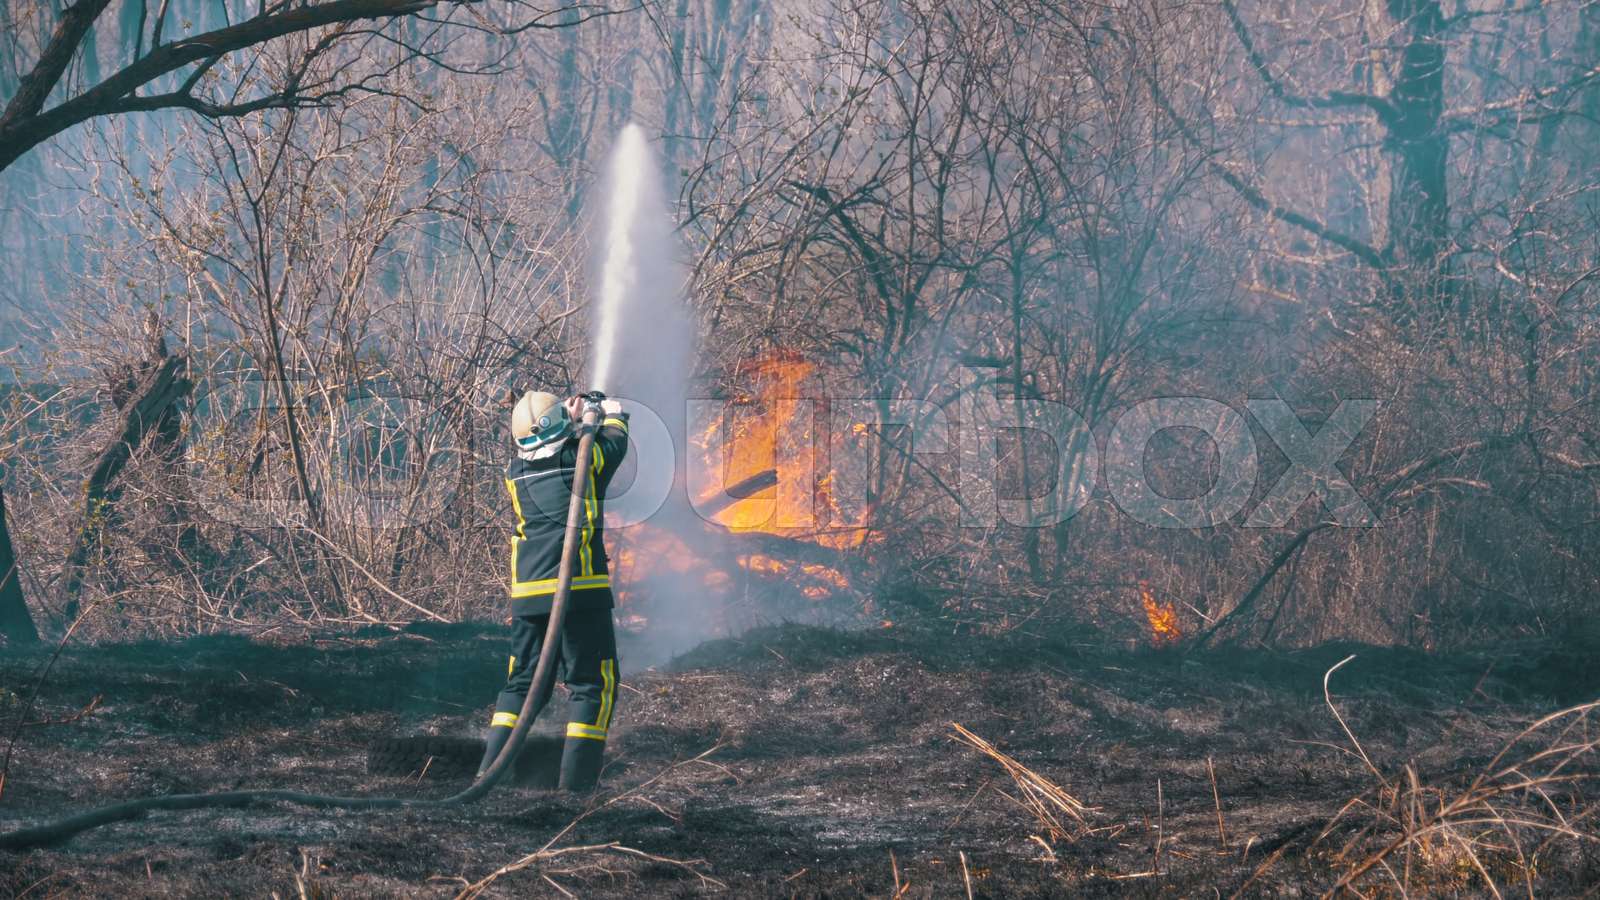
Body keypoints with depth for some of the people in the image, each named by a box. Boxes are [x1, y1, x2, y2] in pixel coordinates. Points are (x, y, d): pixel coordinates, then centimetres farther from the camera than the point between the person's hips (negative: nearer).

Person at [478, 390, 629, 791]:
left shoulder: (515, 471, 8)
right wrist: (611, 411, 40)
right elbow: (616, 438, 20)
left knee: (522, 683, 17)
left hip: (527, 596, 5)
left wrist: (573, 419, 34)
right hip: (580, 592, -5)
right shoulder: (586, 459, -1)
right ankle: (575, 783, -5)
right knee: (592, 684, 2)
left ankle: (490, 770, 8)